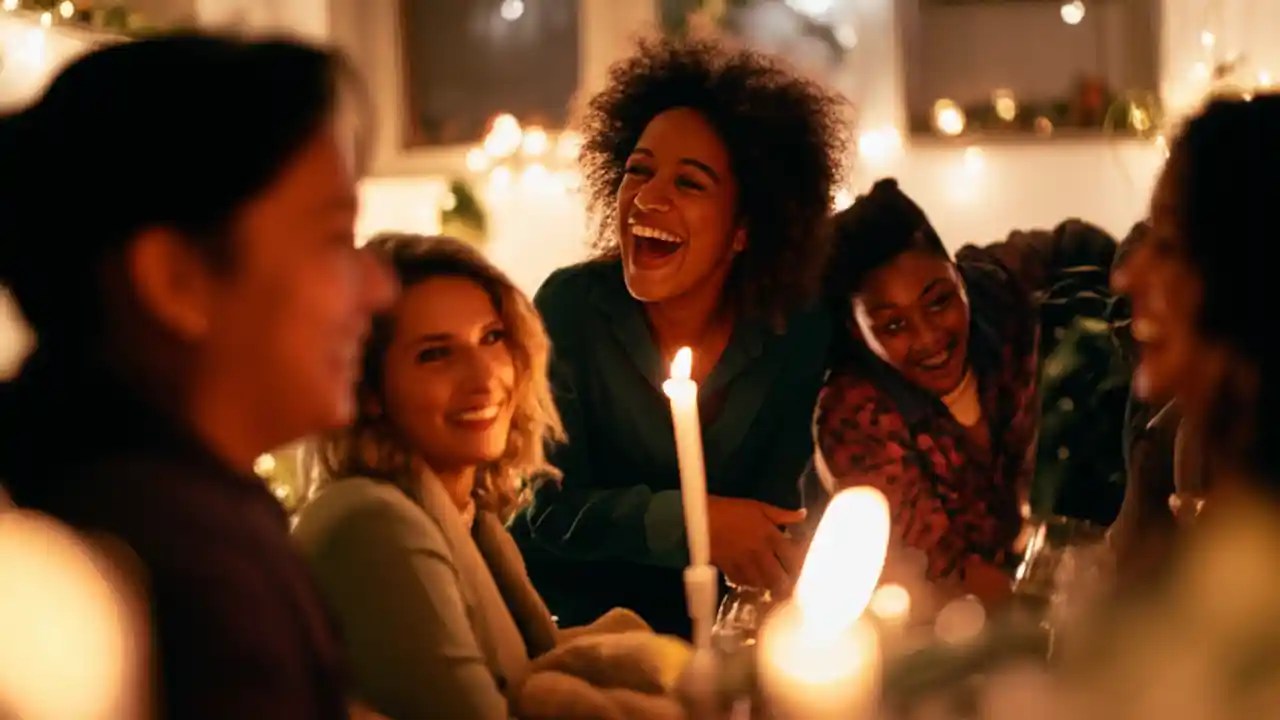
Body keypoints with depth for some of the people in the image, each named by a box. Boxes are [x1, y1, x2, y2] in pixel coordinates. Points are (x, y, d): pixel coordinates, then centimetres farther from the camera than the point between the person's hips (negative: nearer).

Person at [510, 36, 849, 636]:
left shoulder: (797, 333, -7)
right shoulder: (570, 306, -11)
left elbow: (777, 514, -2)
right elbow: (548, 508, -13)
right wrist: (692, 520, -27)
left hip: (708, 630, 2)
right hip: (570, 624, -2)